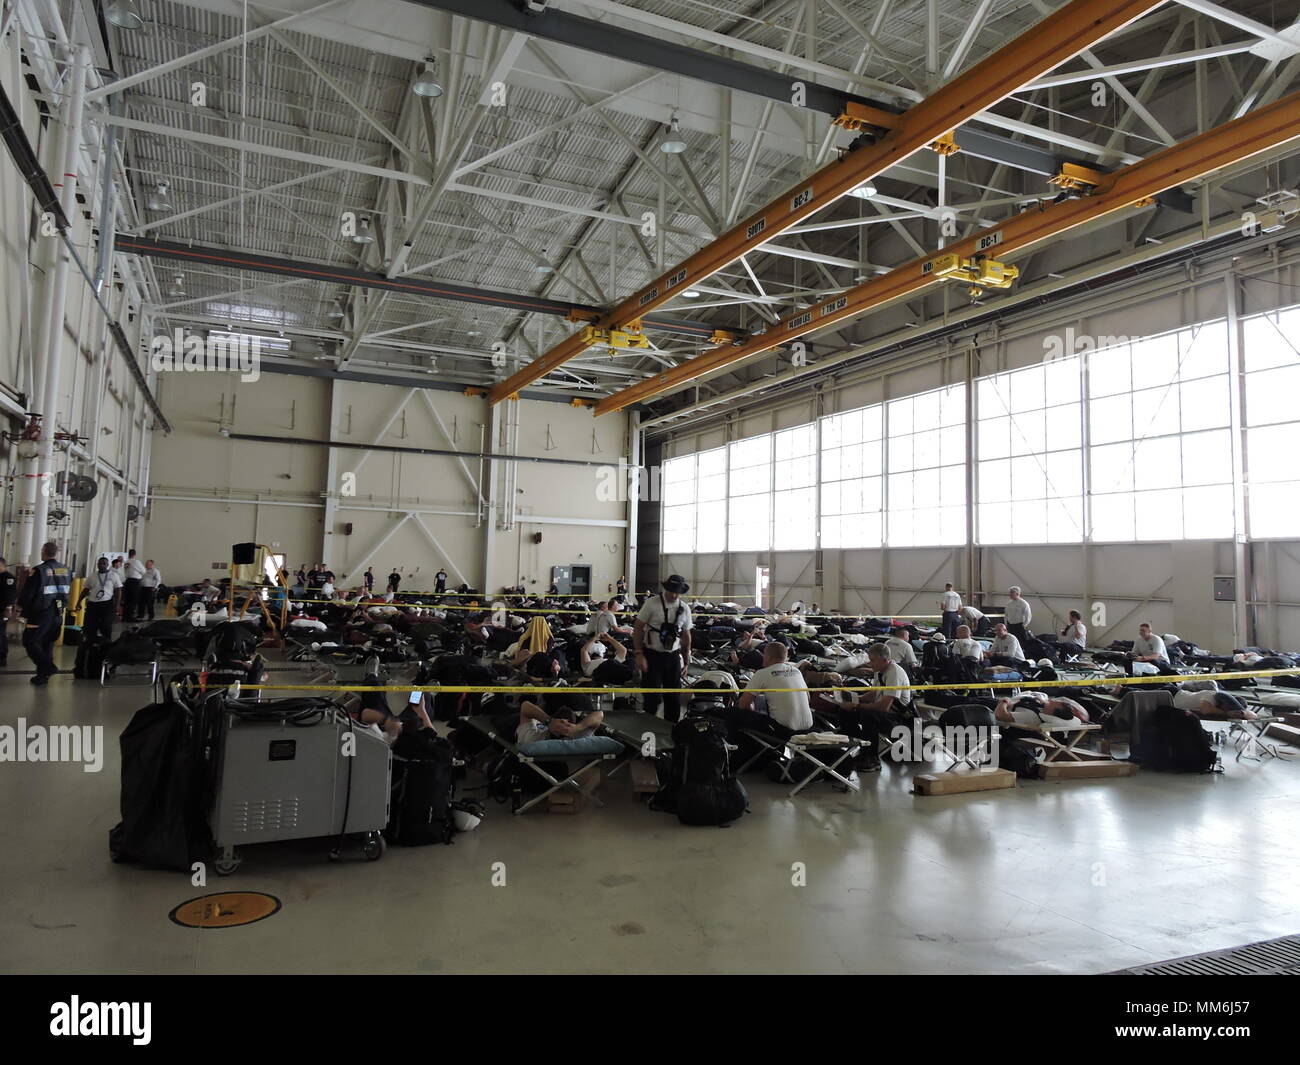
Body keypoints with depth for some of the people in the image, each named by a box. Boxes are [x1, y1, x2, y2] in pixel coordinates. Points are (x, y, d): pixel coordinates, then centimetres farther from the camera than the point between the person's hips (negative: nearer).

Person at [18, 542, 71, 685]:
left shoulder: (39, 570, -14)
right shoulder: (65, 570, 5)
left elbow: (28, 592, -10)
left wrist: (20, 608, 3)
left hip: (41, 614, -6)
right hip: (58, 614, 6)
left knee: (29, 641, 3)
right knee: (47, 643, 15)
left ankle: (48, 666, -11)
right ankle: (43, 674, 16)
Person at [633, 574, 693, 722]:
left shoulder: (685, 609, 5)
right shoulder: (652, 604, -9)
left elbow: (686, 636, 13)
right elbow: (637, 628, -8)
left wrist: (686, 662, 12)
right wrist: (639, 654, -14)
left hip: (673, 656, 4)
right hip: (652, 655, -4)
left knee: (674, 697, 8)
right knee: (652, 696, -4)